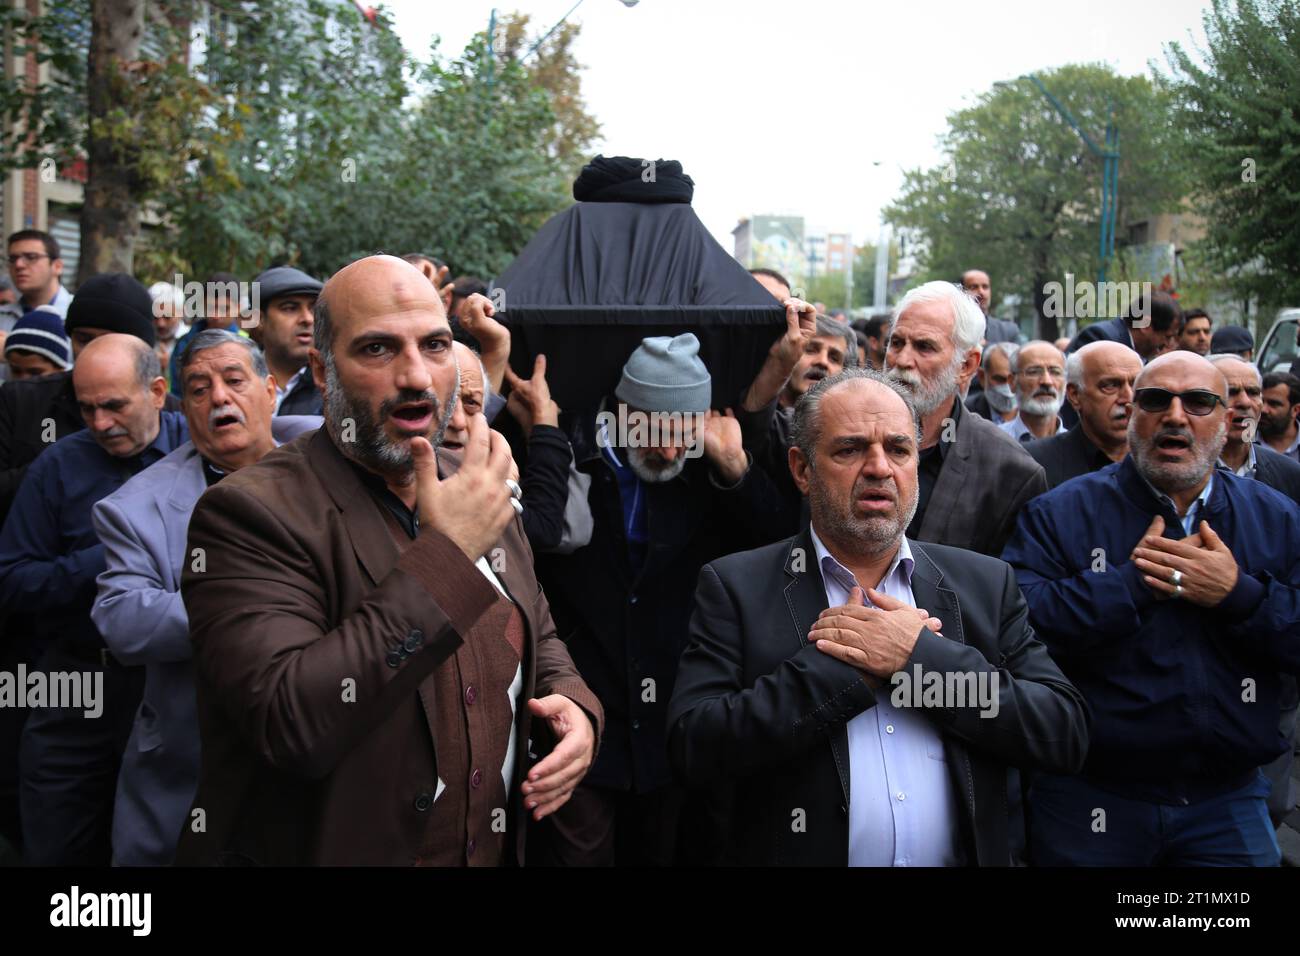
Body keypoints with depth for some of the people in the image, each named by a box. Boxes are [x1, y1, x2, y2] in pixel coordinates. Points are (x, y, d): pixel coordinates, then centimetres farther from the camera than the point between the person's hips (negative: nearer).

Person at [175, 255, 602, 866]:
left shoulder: (482, 494, 1)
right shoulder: (249, 513, -19)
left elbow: (538, 639, 14)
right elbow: (290, 725, -31)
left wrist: (572, 704, -8)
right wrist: (447, 553, -29)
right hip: (326, 851, -6)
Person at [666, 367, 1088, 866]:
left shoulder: (986, 583, -2)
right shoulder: (735, 587, -8)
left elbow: (1067, 735, -9)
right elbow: (693, 750, -18)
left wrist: (920, 656, -19)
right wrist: (842, 669, -20)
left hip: (963, 853, 2)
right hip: (798, 851, -2)